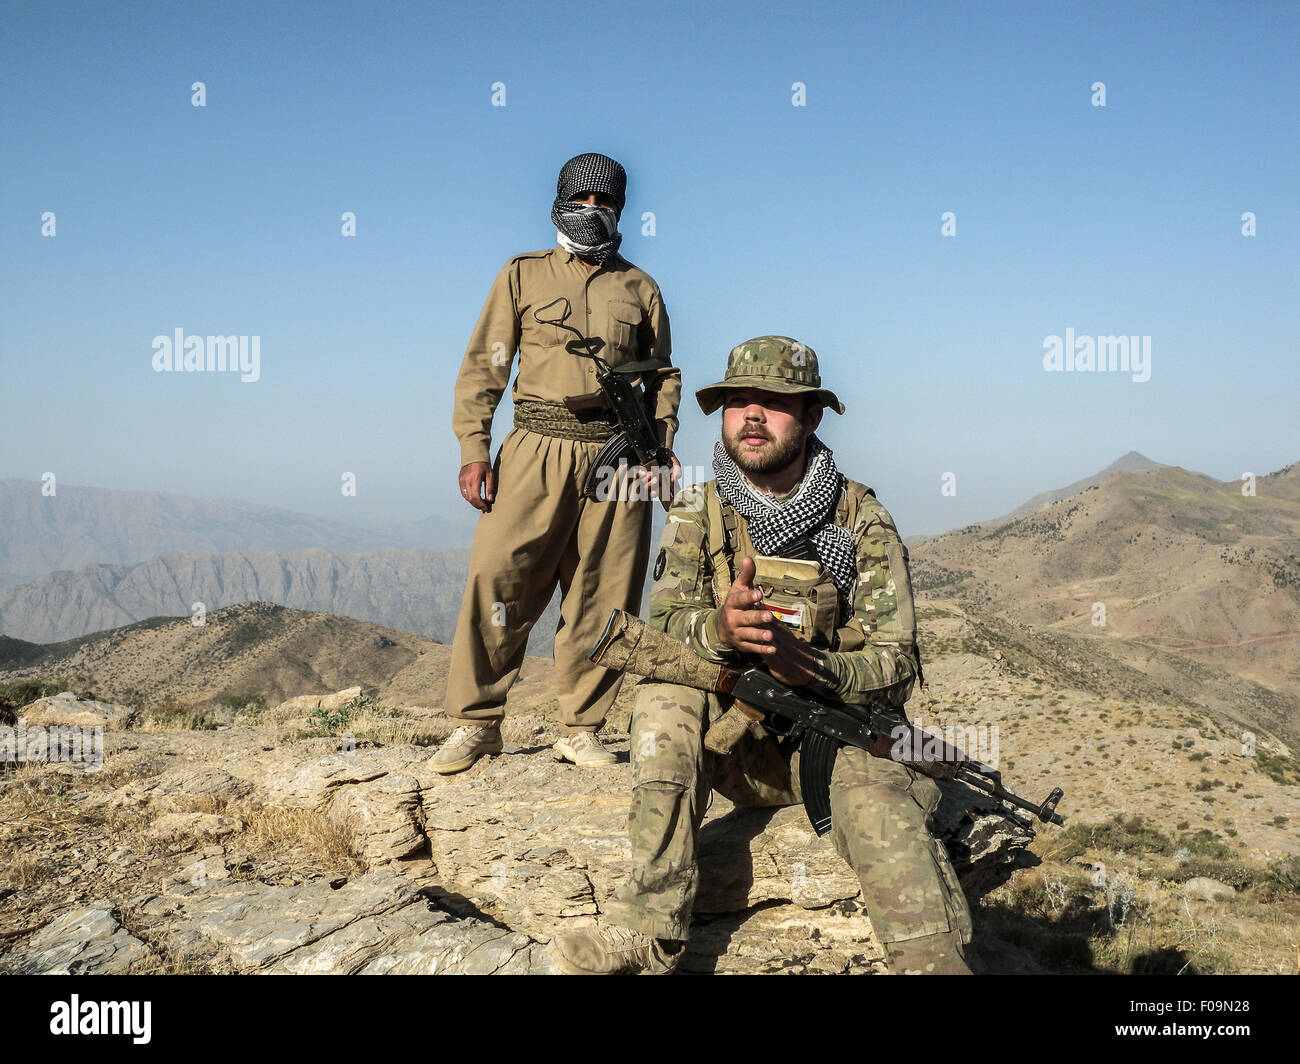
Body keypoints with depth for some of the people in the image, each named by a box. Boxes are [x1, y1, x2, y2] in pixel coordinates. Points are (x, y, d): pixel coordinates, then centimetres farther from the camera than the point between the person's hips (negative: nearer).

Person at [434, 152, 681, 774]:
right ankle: (477, 723, 2)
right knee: (497, 582, -9)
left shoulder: (640, 288, 17)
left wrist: (661, 441, 5)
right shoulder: (523, 275, 13)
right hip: (537, 450, -1)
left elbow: (663, 374, 21)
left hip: (617, 458, 2)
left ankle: (581, 729, 11)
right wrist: (474, 450, -3)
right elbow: (483, 367, 8)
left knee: (602, 597, 1)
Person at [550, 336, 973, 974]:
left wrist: (815, 669, -31)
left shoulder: (861, 518, -4)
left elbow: (894, 665, -8)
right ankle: (647, 932, -30)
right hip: (729, 742, 2)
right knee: (666, 673, -28)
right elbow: (664, 621, -11)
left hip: (837, 734, -2)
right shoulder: (698, 512, 2)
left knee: (880, 804, -35)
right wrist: (718, 628, -36)